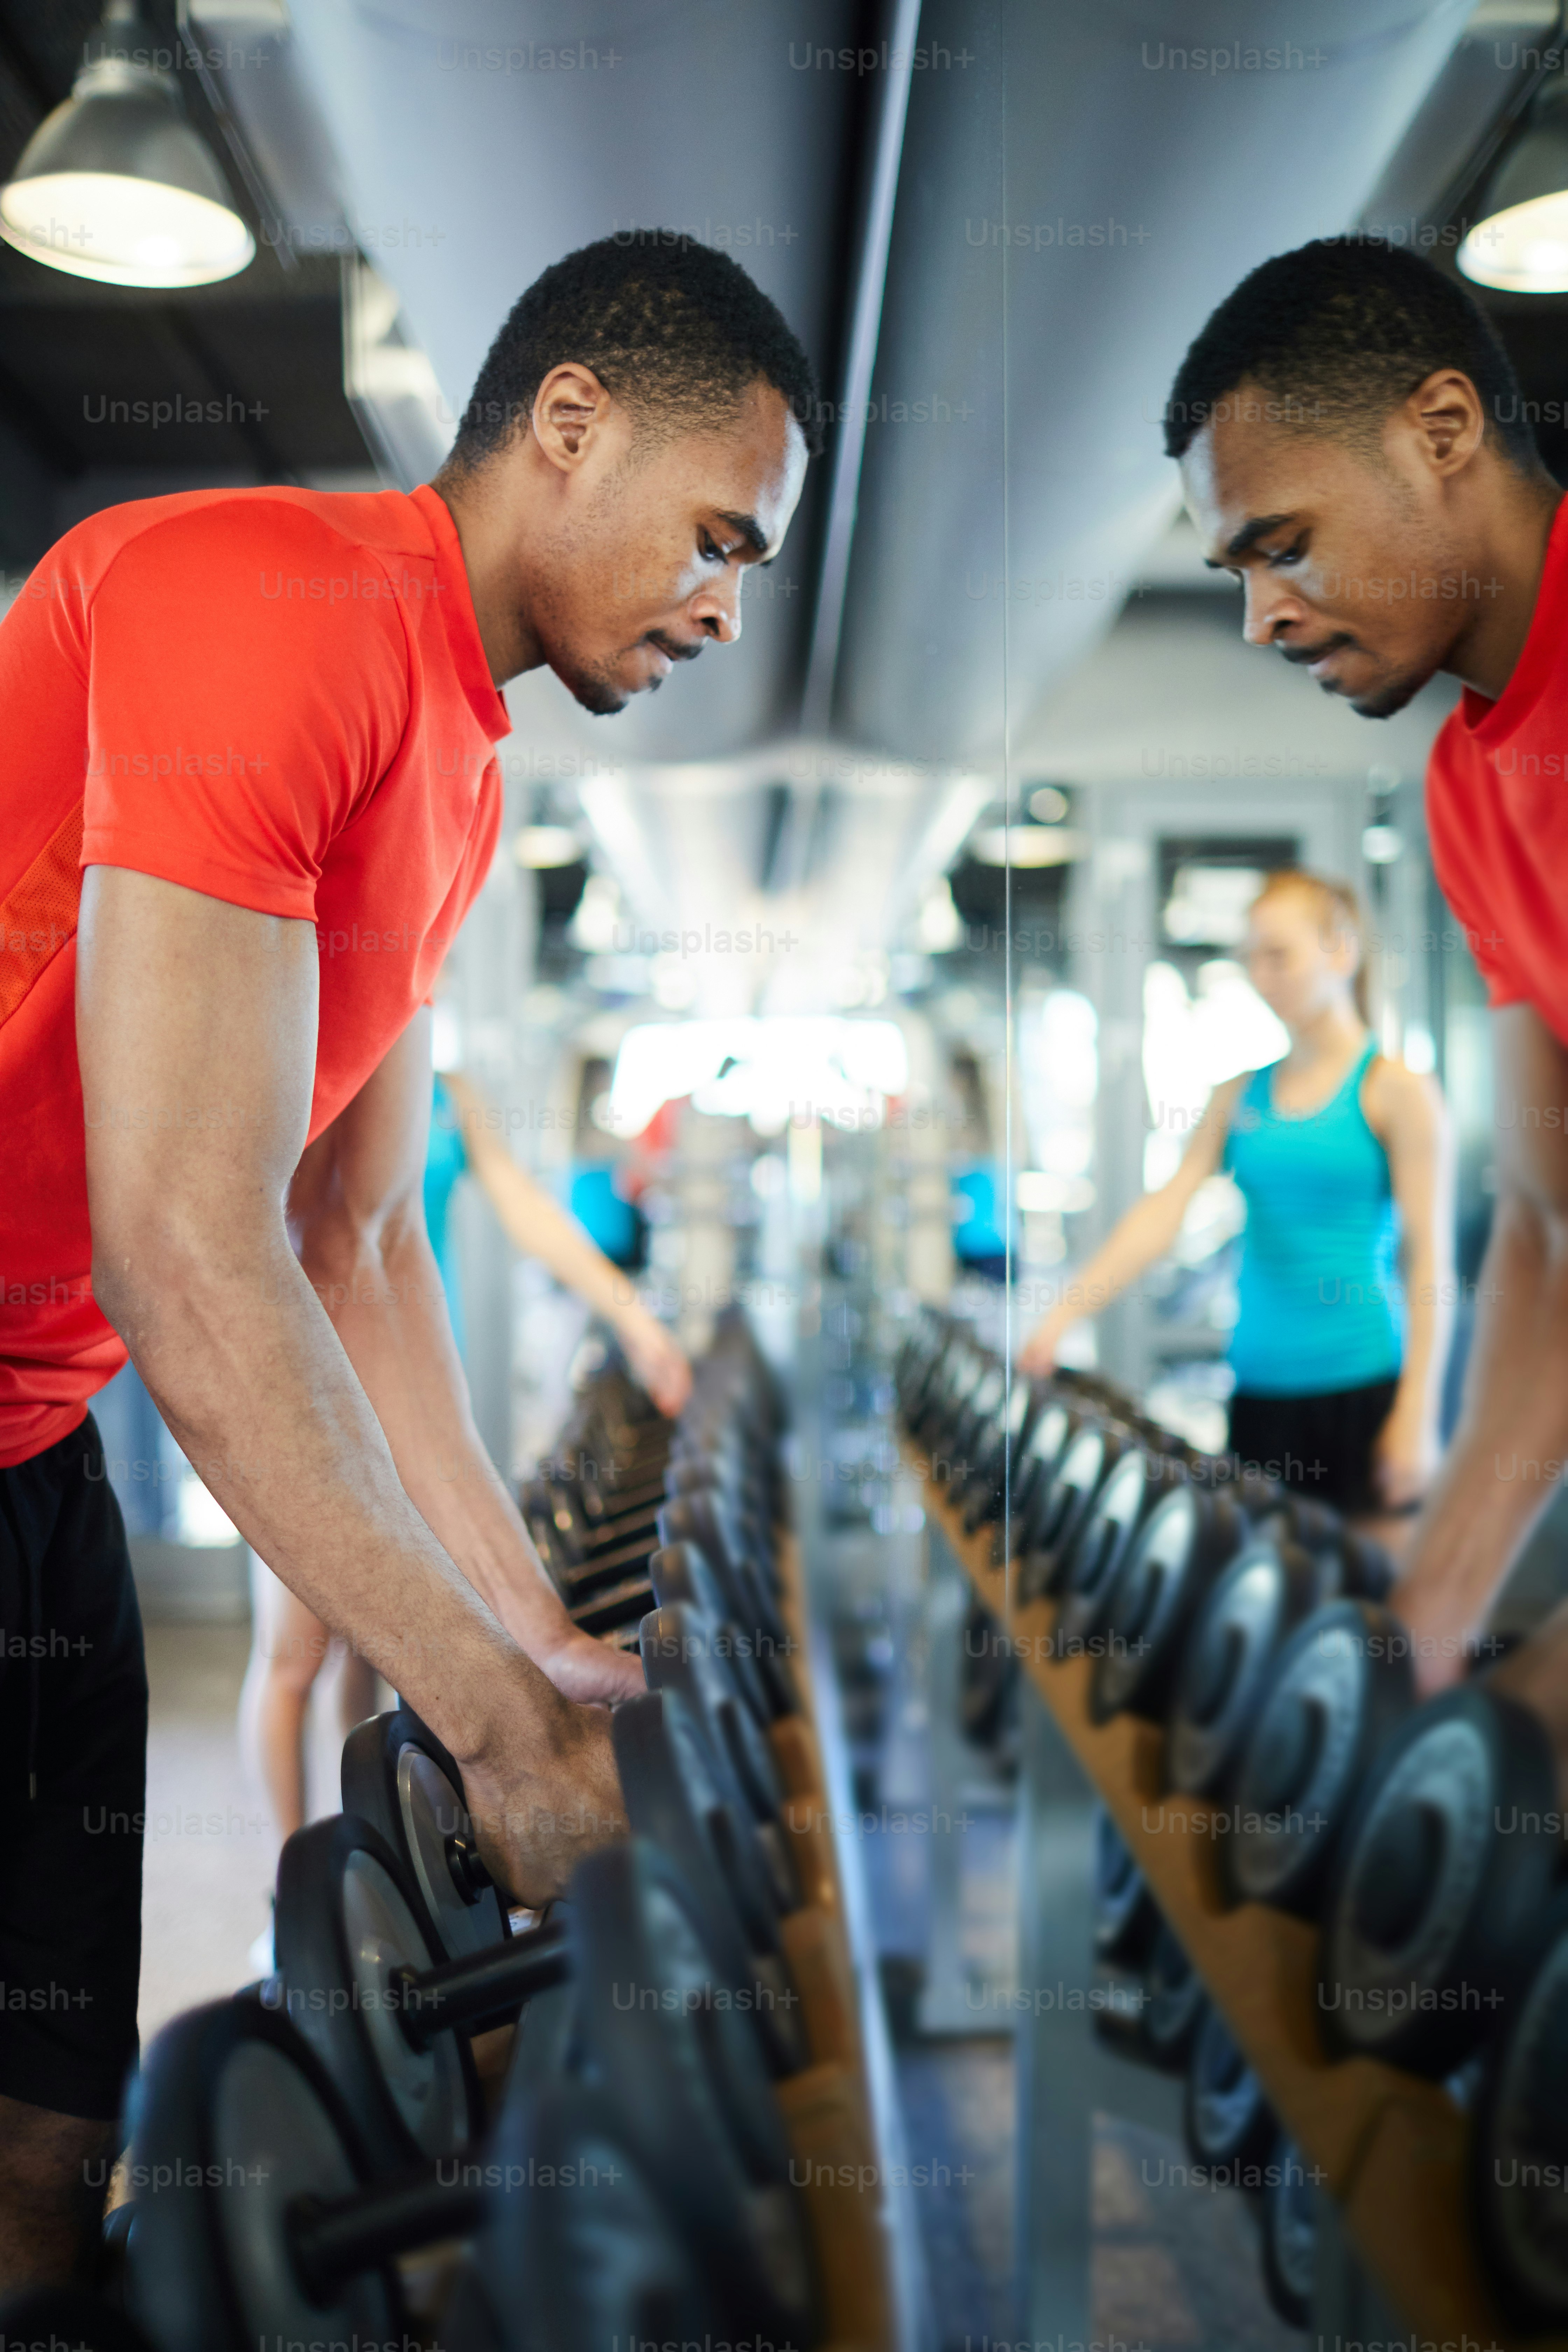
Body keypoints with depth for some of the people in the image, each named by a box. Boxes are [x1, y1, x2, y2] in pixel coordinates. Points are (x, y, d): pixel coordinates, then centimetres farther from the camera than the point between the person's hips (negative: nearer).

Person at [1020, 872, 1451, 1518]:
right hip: (1260, 1386, 4)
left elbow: (1428, 1256, -6)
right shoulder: (1242, 1094, 11)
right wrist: (1061, 1318, -9)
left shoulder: (1396, 1091, -2)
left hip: (1362, 1388, -4)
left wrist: (1417, 1418, -11)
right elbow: (1164, 1209, 2)